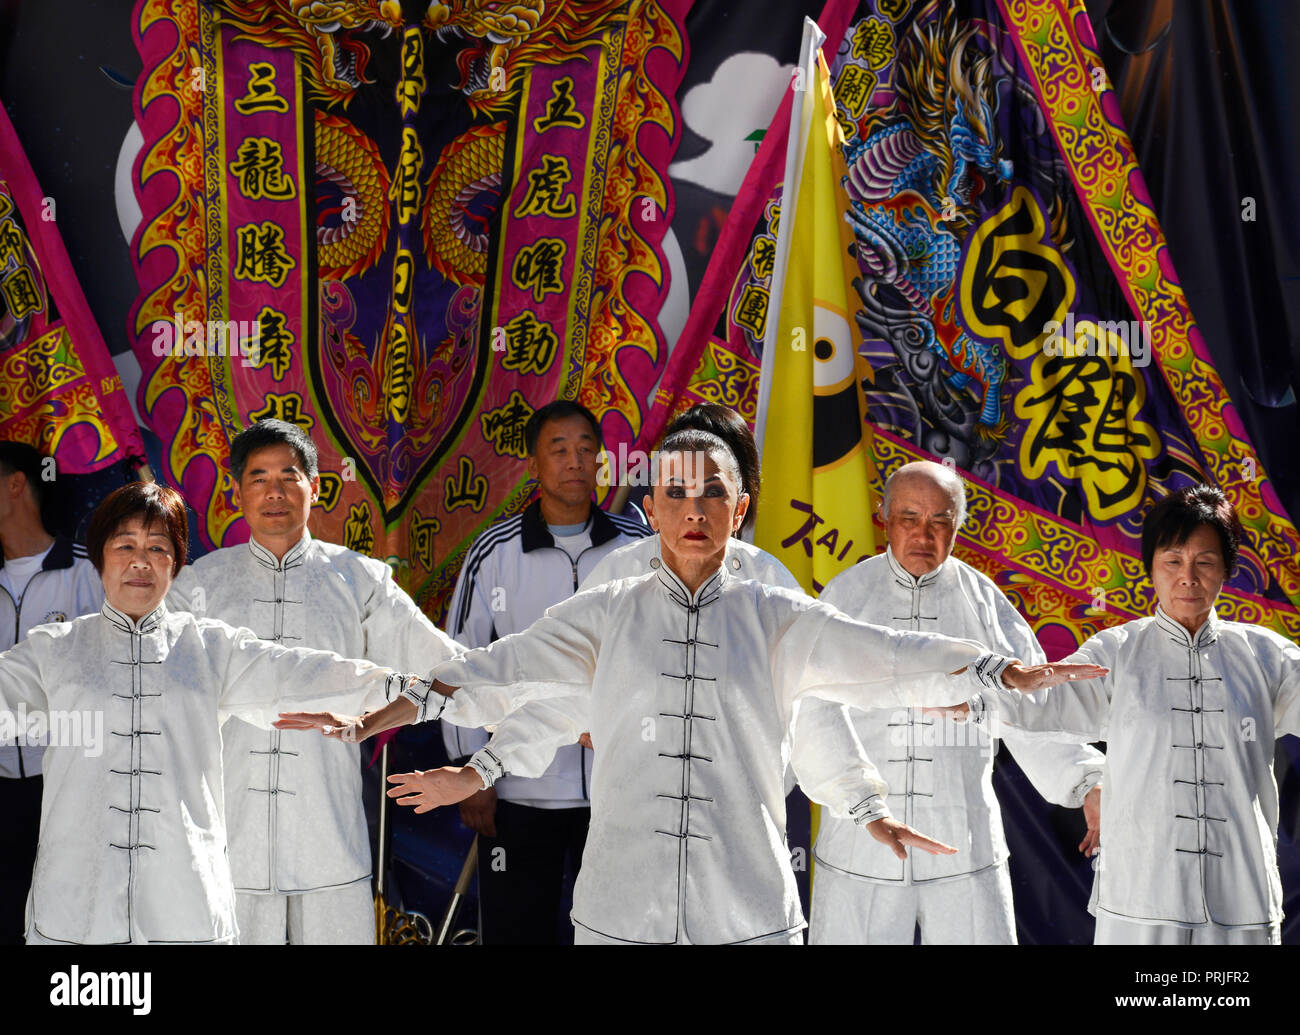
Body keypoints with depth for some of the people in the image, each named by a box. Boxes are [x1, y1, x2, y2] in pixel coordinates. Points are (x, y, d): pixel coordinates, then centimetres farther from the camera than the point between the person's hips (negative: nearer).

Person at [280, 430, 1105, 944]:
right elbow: (502, 673, 4)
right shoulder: (606, 615, 7)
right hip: (621, 911, 0)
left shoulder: (777, 620, 7)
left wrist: (1014, 675, -5)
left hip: (750, 912, 0)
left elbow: (884, 658, 2)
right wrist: (373, 721, 0)